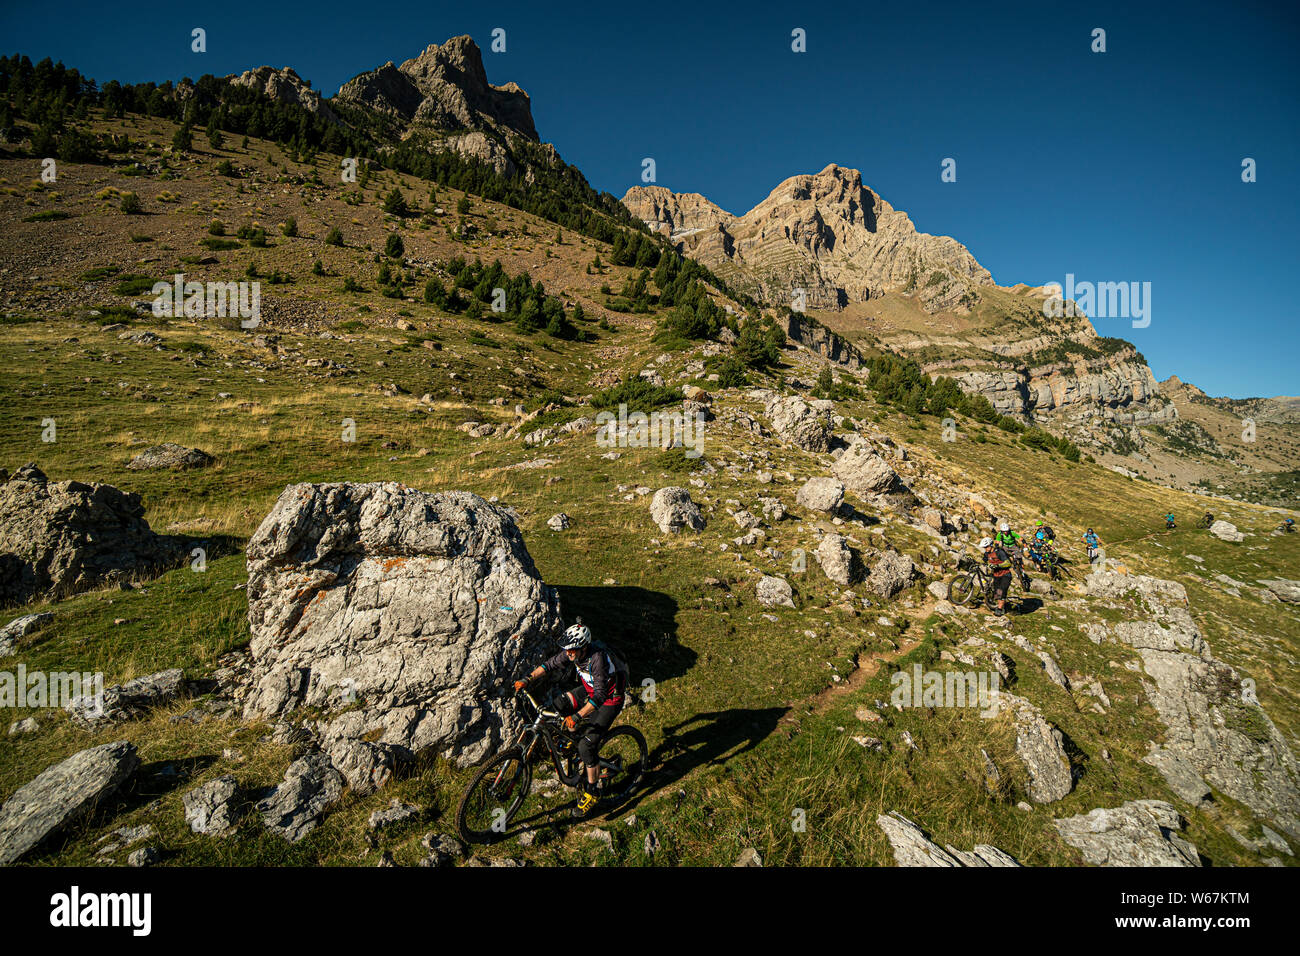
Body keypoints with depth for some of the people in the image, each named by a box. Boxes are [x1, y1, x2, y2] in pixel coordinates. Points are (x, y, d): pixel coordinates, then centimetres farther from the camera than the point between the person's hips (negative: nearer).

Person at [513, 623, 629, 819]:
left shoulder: (598, 658, -37)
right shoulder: (573, 652, -15)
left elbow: (600, 695, -40)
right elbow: (550, 664, -3)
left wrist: (577, 716, -47)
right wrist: (527, 680, -13)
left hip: (609, 700, -7)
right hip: (590, 690, 8)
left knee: (587, 745, -13)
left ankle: (592, 792, 6)